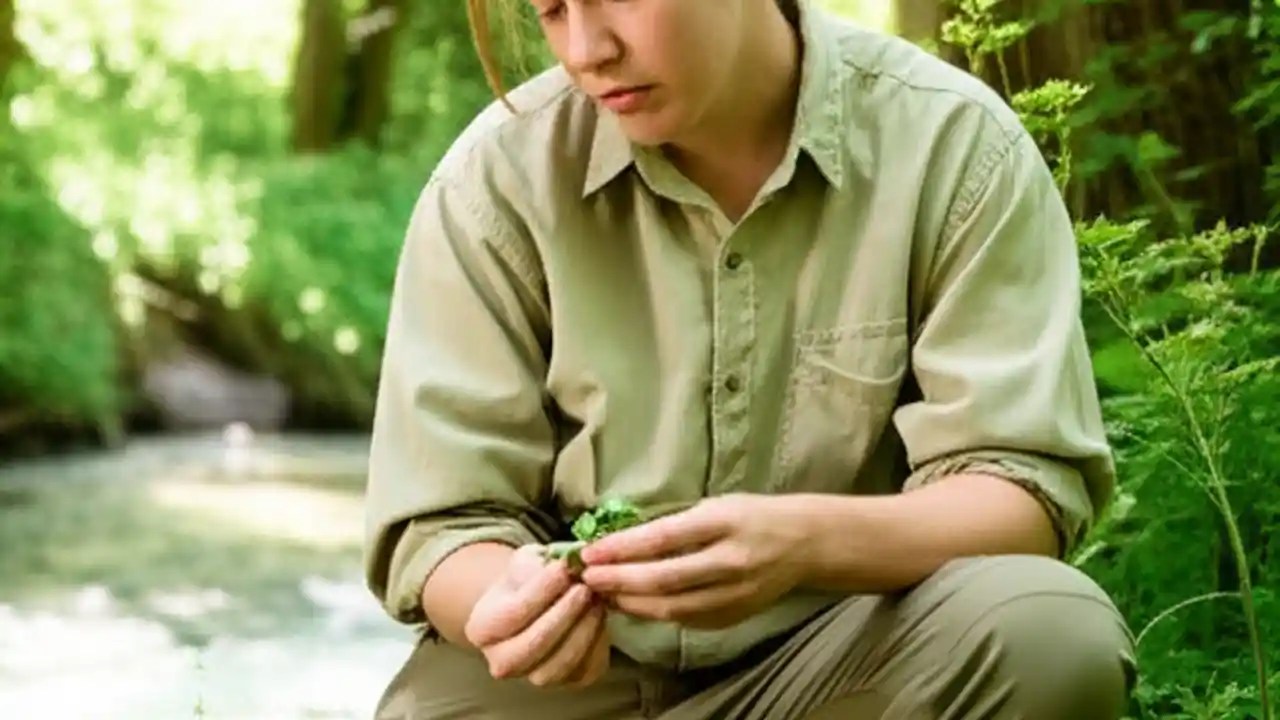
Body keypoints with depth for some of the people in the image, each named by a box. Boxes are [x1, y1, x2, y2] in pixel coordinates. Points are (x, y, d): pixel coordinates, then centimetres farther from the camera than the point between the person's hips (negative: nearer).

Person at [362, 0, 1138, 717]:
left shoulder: (957, 144, -9)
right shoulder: (498, 178, -6)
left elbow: (1031, 492, -13)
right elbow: (445, 520, -4)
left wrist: (803, 542, -33)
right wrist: (510, 602, -28)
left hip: (849, 652, 0)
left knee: (1053, 634, -29)